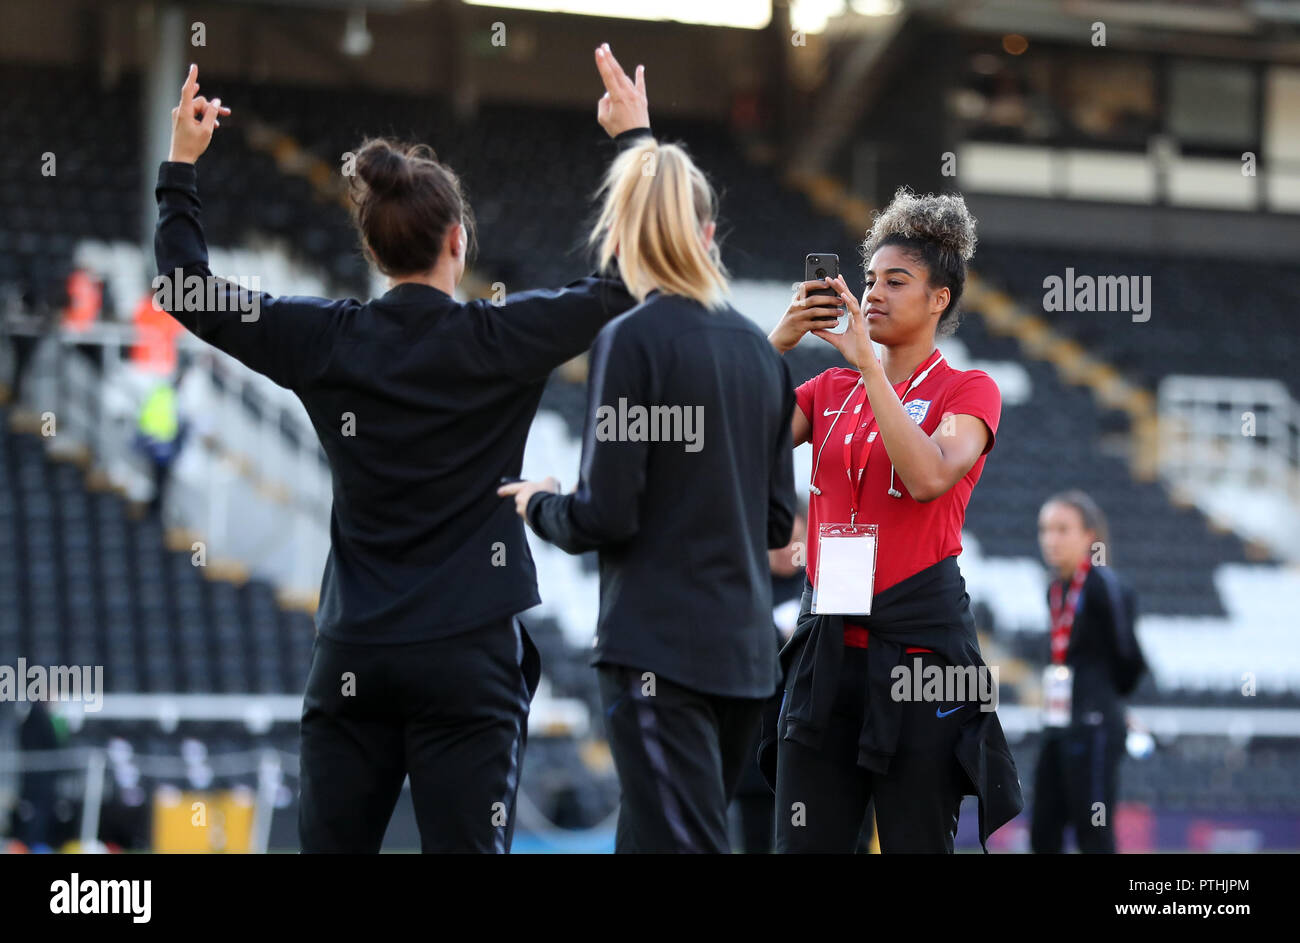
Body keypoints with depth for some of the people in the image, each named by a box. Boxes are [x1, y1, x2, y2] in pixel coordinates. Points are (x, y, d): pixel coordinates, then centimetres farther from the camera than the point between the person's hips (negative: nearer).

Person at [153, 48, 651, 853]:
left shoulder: (328, 342, 1)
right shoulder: (498, 342, -6)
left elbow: (189, 295, 10)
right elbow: (627, 283, 0)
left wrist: (180, 167, 19)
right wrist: (633, 139, 8)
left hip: (353, 657, 3)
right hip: (467, 653, -3)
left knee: (330, 845, 7)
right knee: (466, 845, -6)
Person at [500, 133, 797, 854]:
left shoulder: (631, 341, -10)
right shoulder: (758, 348, 10)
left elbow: (605, 517, -13)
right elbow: (777, 519, 13)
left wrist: (540, 505, 7)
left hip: (660, 648, -7)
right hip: (745, 651, 7)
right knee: (648, 843, 18)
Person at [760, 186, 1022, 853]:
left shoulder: (967, 391, 2)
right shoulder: (831, 390, 16)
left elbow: (931, 475, -18)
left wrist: (869, 364, -16)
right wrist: (779, 342, -8)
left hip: (916, 639, -4)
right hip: (827, 639, 4)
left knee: (916, 841, -1)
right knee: (805, 843, 0)